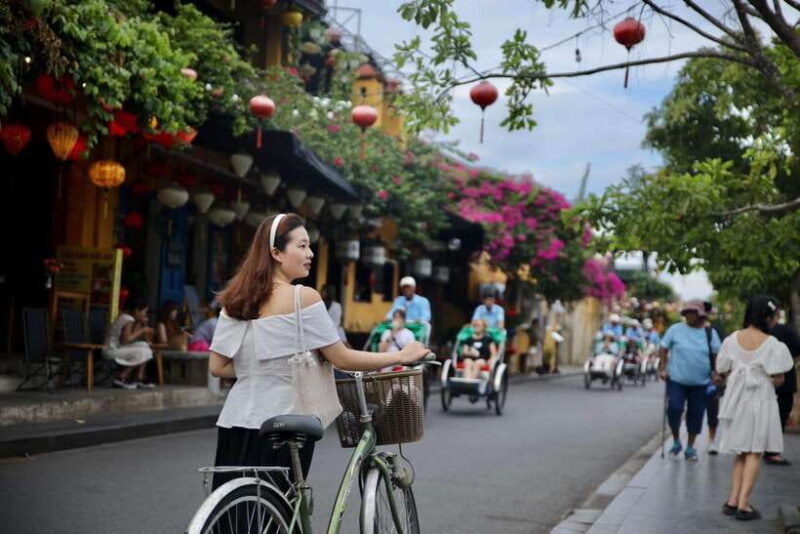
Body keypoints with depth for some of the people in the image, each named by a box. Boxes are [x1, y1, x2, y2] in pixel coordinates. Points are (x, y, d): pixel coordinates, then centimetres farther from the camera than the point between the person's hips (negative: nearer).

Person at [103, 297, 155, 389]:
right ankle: (120, 378, -13)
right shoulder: (128, 320, -17)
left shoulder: (125, 317, 12)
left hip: (118, 348, 10)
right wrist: (141, 331, -16)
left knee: (144, 345, 4)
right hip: (112, 350, -10)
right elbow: (126, 339, -28)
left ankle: (139, 378, 1)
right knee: (142, 352, -20)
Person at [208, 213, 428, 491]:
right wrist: (401, 356, 0)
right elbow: (341, 358, -10)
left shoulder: (234, 301, 7)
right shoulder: (303, 297, -11)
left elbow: (217, 367, 6)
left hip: (234, 423, 6)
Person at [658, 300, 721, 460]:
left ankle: (690, 447, 21)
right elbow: (663, 349, 4)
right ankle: (676, 441, 9)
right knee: (674, 408, -14)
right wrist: (663, 369, -4)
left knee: (696, 414, 6)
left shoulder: (710, 333, 5)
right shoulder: (676, 329, 0)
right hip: (676, 379, -2)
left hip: (700, 382, 2)